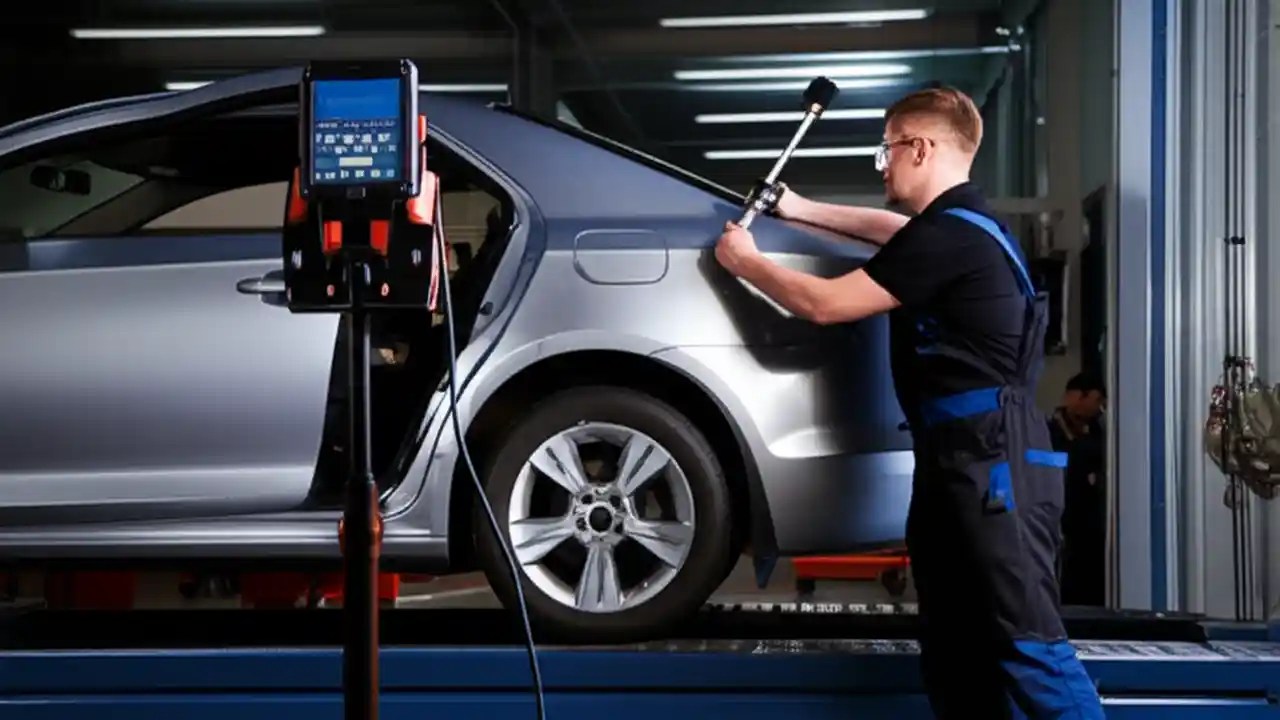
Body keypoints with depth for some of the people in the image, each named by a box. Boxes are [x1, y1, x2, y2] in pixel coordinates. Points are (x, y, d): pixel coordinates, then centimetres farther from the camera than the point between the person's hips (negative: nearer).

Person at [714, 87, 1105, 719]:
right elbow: (895, 232, 42)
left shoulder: (948, 236, -14)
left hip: (994, 464, -10)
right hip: (957, 460, 10)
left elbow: (823, 303, -10)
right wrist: (800, 210, 40)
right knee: (955, 649, 10)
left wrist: (745, 262, 6)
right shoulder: (957, 222, 18)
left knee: (1027, 643, -14)